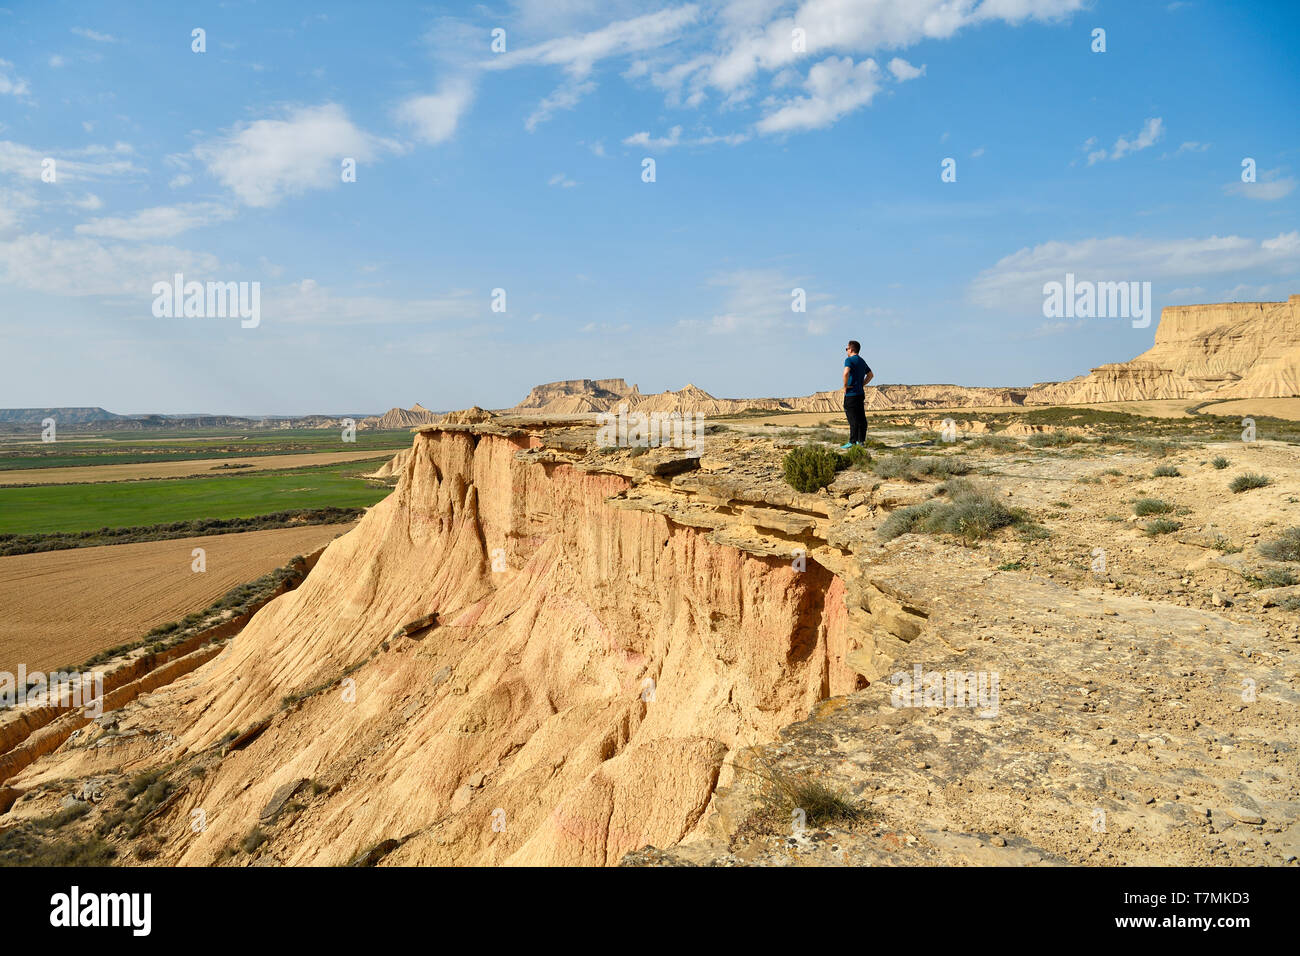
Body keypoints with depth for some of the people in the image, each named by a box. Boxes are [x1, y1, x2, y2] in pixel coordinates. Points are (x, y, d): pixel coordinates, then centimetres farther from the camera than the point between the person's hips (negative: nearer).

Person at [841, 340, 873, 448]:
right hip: (860, 393, 8)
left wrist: (845, 386, -16)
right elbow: (871, 375, 27)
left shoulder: (849, 360, -10)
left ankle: (852, 442, -8)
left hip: (851, 394, -8)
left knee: (853, 419, -8)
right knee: (861, 418, 9)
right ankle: (861, 440, 13)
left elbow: (846, 373, -29)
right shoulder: (862, 361, 17)